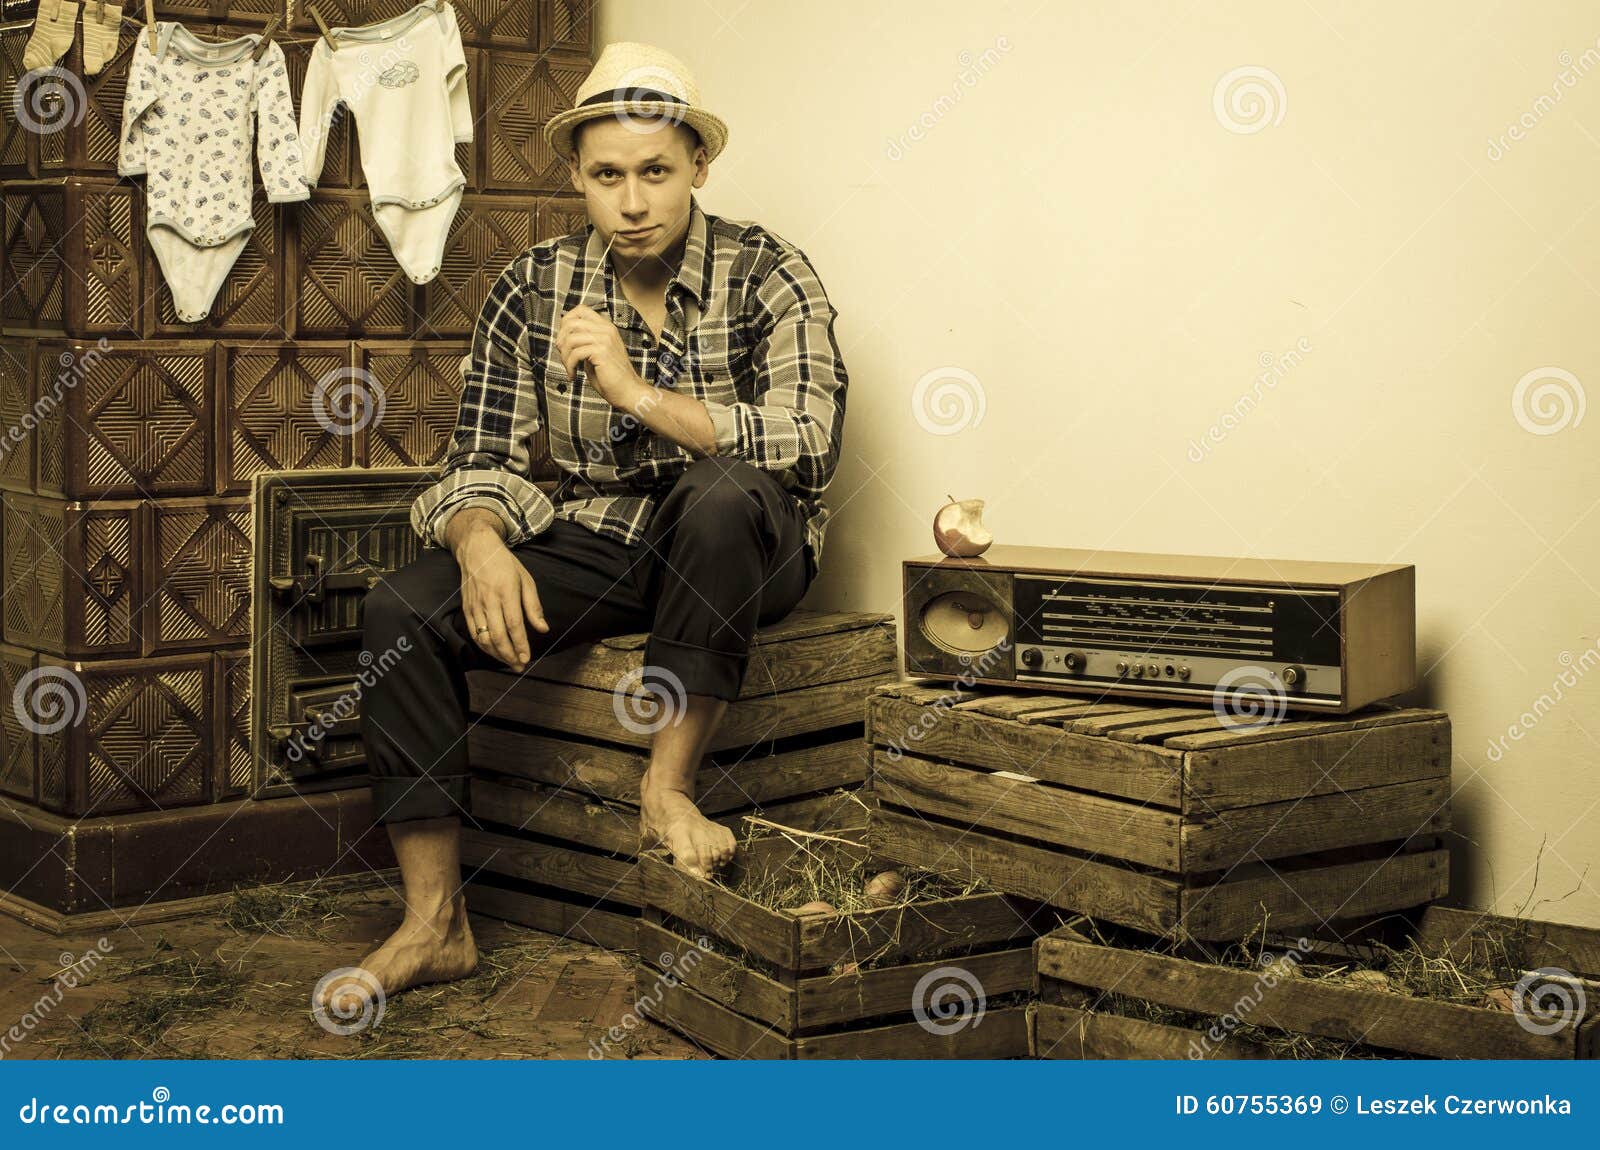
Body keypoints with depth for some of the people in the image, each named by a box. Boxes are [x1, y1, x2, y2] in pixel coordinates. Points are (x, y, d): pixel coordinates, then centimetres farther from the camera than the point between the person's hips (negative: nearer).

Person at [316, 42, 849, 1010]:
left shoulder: (767, 275, -8)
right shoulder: (534, 288, 1)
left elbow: (810, 445, -22)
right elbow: (482, 458, 2)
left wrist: (637, 392, -27)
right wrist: (481, 542, -21)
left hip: (747, 553, -3)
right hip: (595, 548, 3)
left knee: (721, 488, -38)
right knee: (402, 613, -19)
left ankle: (669, 789, -22)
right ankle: (435, 924, -15)